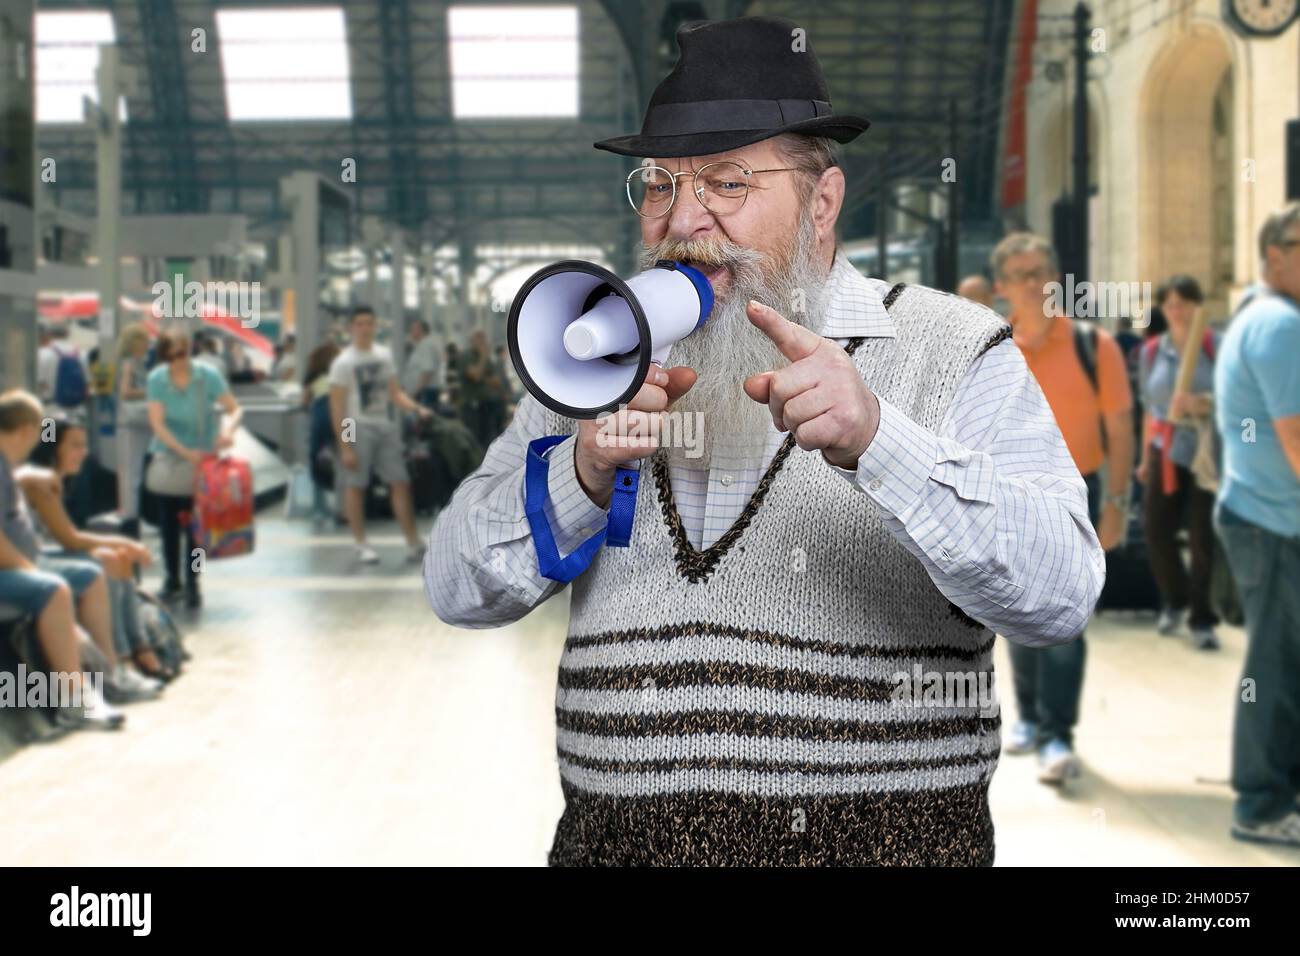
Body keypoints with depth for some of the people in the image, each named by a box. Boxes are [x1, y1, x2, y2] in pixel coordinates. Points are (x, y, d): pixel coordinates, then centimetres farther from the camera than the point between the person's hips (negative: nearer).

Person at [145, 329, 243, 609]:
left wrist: (228, 429, -32)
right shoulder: (156, 379, -10)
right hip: (168, 457, 1)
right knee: (168, 523, 9)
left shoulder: (207, 375, -12)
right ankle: (172, 579, 24)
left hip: (202, 457, -1)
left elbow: (235, 409, -10)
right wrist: (185, 451, -22)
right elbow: (157, 423, -13)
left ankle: (192, 583, 8)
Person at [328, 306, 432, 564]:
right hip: (358, 428, -5)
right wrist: (345, 446, -16)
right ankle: (361, 545, 11)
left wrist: (417, 409, -3)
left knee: (401, 483, 5)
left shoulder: (385, 355, 8)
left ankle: (413, 543, 11)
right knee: (355, 486, 1)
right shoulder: (343, 362, -10)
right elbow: (337, 409, -11)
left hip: (385, 426, 6)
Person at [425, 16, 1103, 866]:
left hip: (881, 841, -3)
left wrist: (875, 438, -30)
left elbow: (1060, 595, -17)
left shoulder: (954, 353, -4)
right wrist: (584, 471, -14)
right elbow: (459, 591, 4)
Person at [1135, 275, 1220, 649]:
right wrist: (1145, 457, 19)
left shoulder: (1216, 346, -4)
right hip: (1165, 452, 4)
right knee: (1155, 529, 2)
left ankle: (1202, 619, 10)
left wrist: (1205, 404, -25)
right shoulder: (1152, 351, 8)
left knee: (1204, 538, -2)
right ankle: (1174, 600, 26)